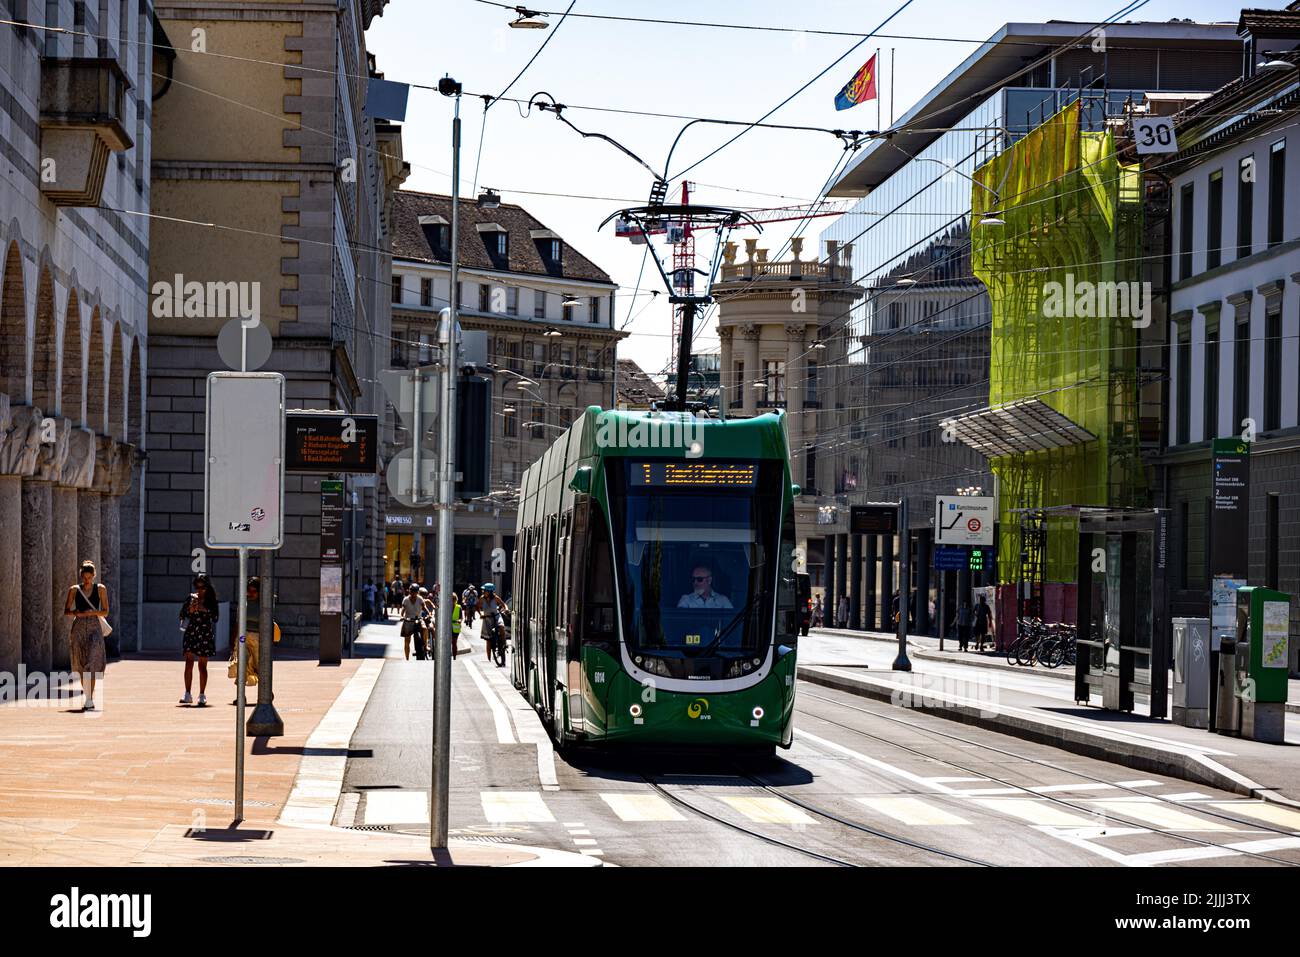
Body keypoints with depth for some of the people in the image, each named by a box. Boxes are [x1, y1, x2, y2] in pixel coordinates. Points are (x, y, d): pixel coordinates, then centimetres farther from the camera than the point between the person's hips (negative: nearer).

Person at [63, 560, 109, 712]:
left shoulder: (100, 589, 4)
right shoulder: (74, 590, 8)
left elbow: (105, 612, 2)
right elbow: (66, 611, 9)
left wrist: (92, 612, -15)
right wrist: (75, 613, -13)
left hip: (94, 627, -2)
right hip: (79, 627, 2)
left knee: (92, 663, -14)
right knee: (81, 663, 6)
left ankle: (89, 700, -17)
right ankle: (86, 691, 27)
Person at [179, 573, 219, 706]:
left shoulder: (211, 600, 4)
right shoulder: (191, 598, 7)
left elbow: (215, 617, 0)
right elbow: (183, 614, 7)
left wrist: (205, 610, -13)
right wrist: (191, 610, -12)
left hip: (205, 634, -1)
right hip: (191, 632, 1)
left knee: (202, 665, 1)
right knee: (189, 662, -8)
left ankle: (202, 695, 9)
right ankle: (187, 694, -8)